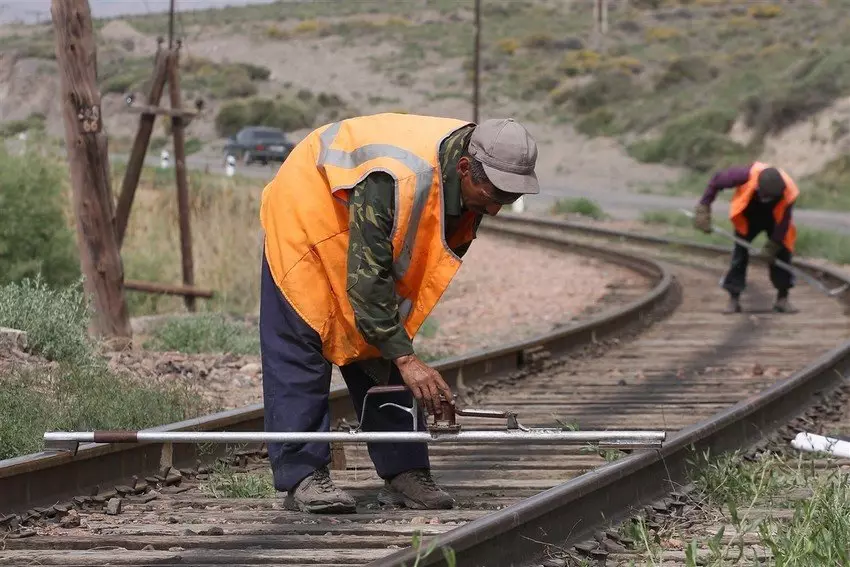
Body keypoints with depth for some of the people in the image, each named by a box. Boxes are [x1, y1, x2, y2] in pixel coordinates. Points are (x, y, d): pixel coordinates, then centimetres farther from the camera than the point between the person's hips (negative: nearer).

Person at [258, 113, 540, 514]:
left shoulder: (473, 181, -16)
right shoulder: (396, 178, -42)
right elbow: (367, 278, -38)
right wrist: (406, 358, -38)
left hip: (376, 240, 8)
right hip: (306, 215, -8)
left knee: (381, 351, 4)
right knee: (299, 349, -12)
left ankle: (404, 473, 4)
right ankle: (302, 477, -12)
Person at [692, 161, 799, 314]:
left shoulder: (789, 192, -38)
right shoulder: (746, 175, -40)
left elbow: (784, 221, -25)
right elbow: (716, 181, -25)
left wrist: (773, 245, -25)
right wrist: (703, 208, -25)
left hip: (774, 219, 0)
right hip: (748, 218, 0)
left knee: (782, 253, -7)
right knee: (740, 253, -5)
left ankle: (782, 299, 6)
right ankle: (734, 299, 1)